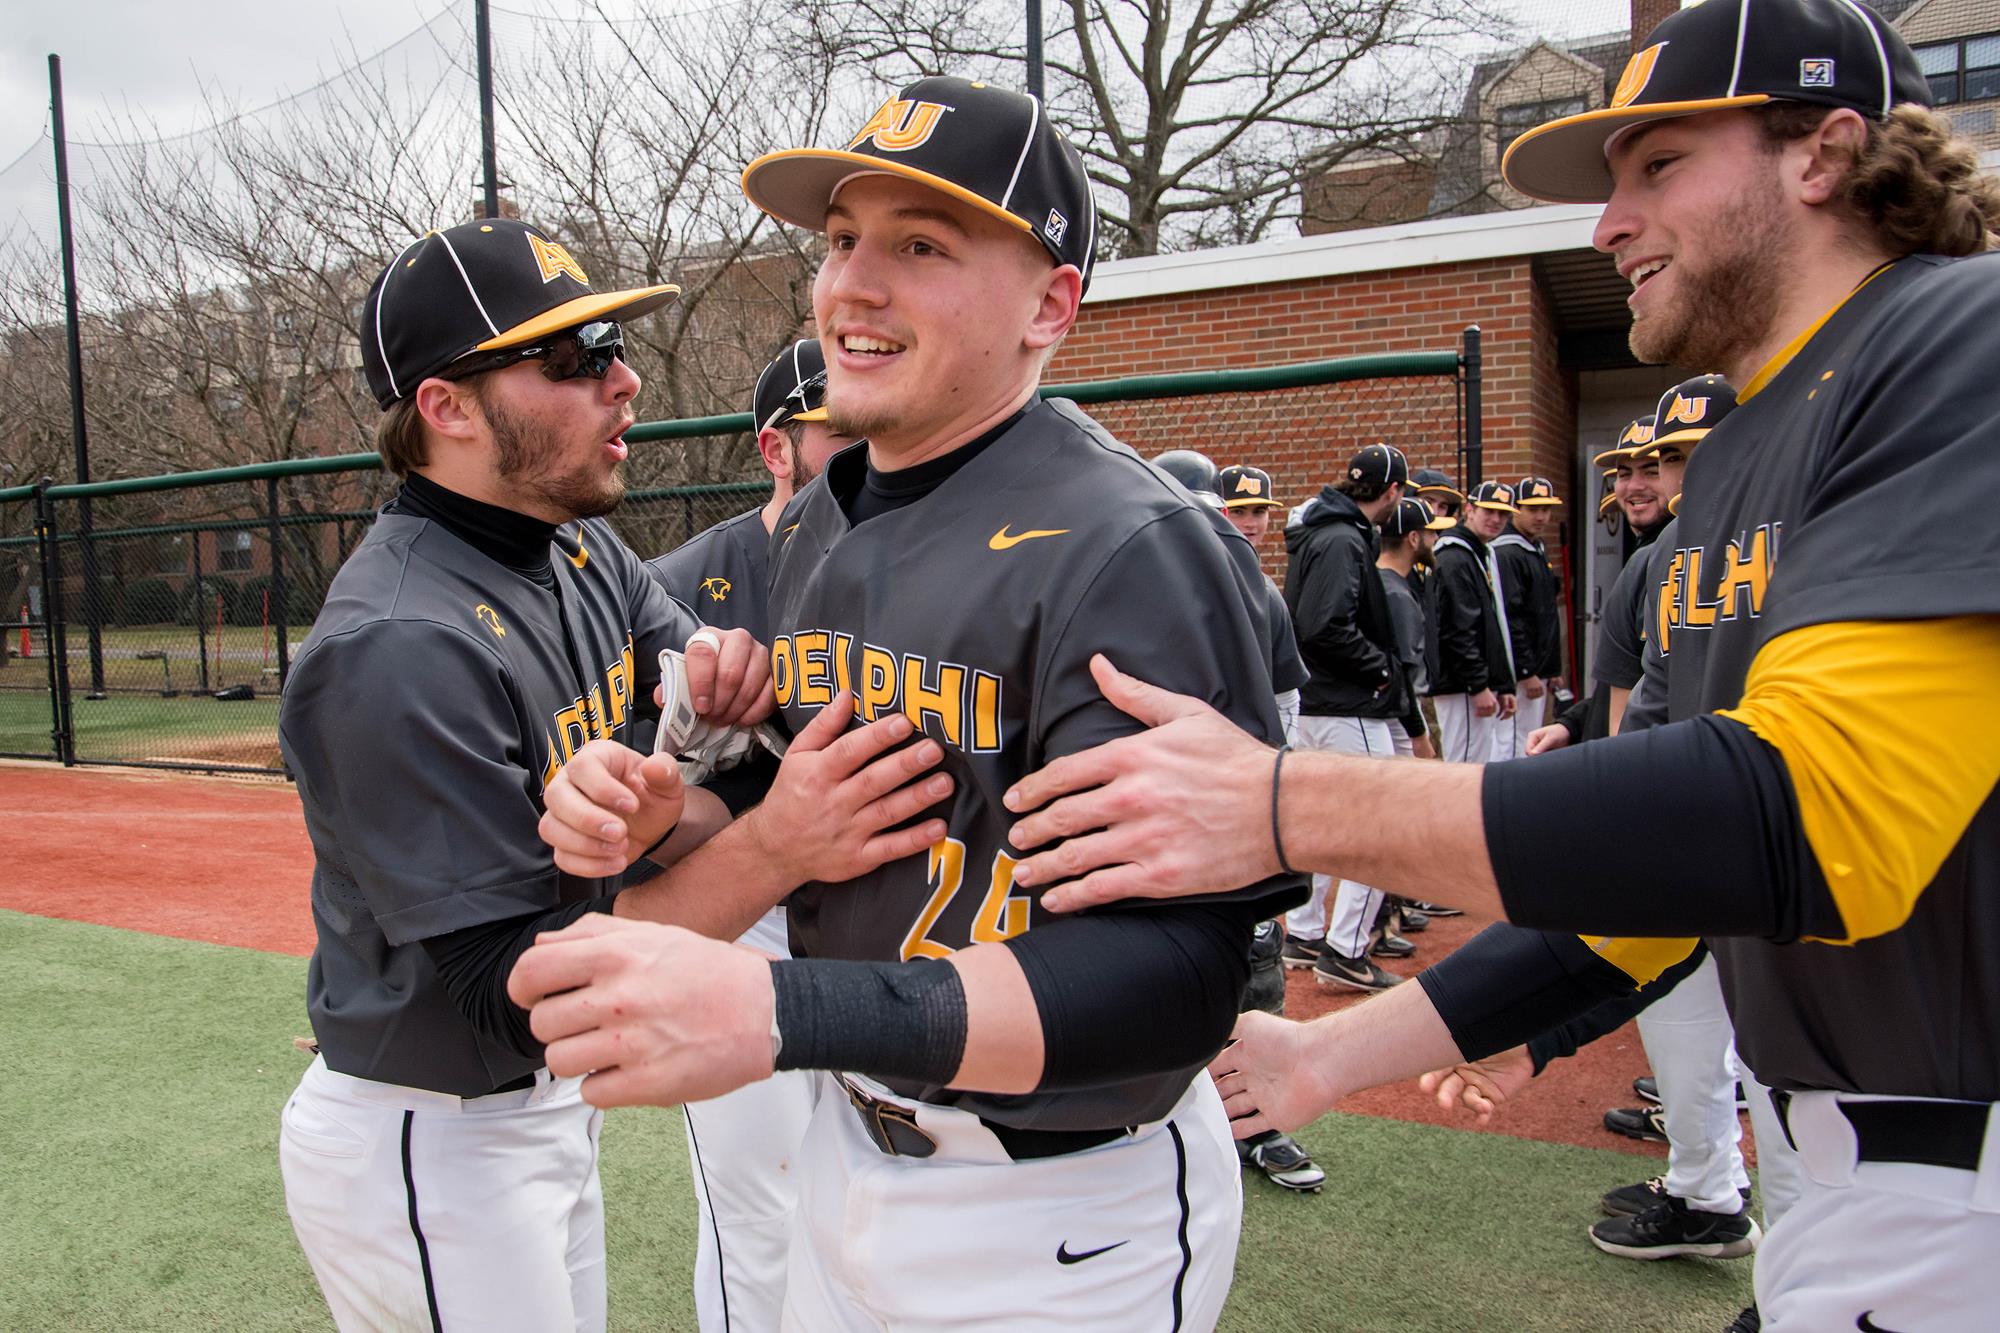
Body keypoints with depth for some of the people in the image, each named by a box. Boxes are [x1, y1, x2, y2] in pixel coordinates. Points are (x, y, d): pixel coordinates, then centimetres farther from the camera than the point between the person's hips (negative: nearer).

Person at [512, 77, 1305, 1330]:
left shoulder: (1131, 549, -23)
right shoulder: (811, 531, 3)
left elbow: (1180, 973, -30)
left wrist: (778, 1012, -39)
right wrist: (665, 813, -9)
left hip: (1063, 1223, -7)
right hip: (848, 1154, 7)